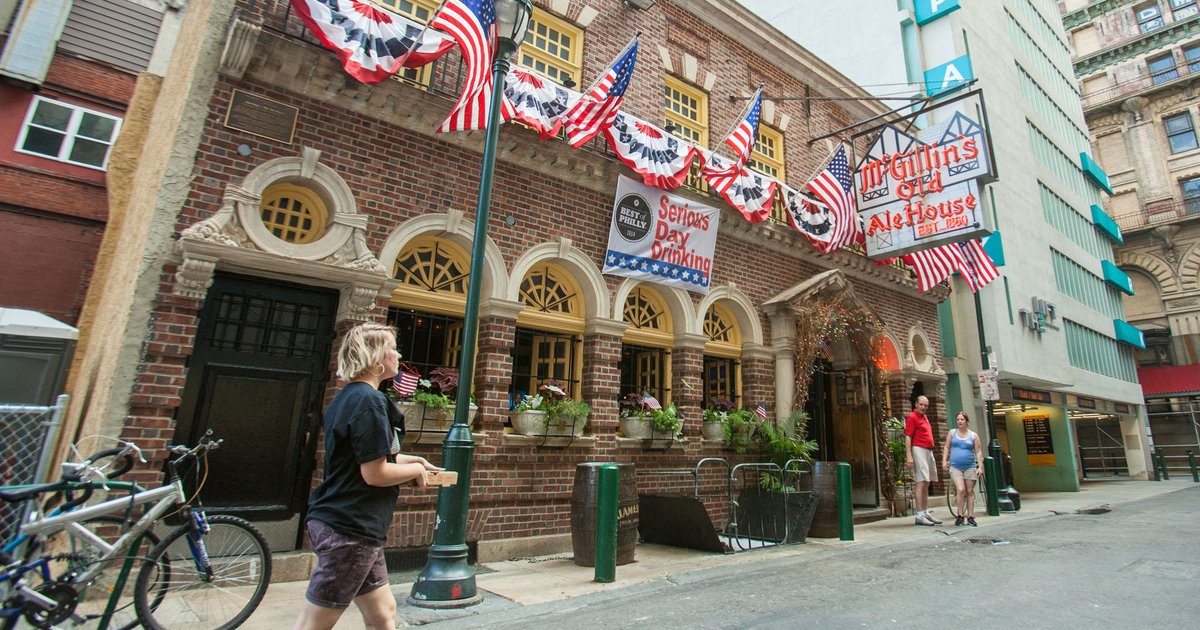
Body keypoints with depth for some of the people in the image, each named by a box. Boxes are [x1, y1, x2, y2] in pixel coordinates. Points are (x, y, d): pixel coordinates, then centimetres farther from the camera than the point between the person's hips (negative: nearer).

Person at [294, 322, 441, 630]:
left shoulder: (345, 397, 11)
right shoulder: (369, 400, -20)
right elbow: (374, 474, -22)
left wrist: (404, 458, 13)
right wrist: (416, 470, -6)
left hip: (341, 522, 10)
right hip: (350, 527, -10)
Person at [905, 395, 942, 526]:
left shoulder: (924, 417, 19)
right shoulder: (912, 417, -8)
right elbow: (908, 437, -14)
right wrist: (909, 456, -21)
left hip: (928, 451, 9)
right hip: (919, 450, -9)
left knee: (926, 483, 12)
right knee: (921, 482, -12)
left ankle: (926, 513, 19)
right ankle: (919, 516, -11)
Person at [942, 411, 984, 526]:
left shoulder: (973, 435, 6)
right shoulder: (952, 432, 7)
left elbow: (978, 452, 5)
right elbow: (946, 447, 9)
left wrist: (980, 466, -4)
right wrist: (944, 461, 0)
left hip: (970, 467, 1)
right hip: (955, 467, -1)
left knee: (970, 492, 5)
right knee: (960, 490, -13)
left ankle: (970, 517, 13)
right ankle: (960, 516, -3)